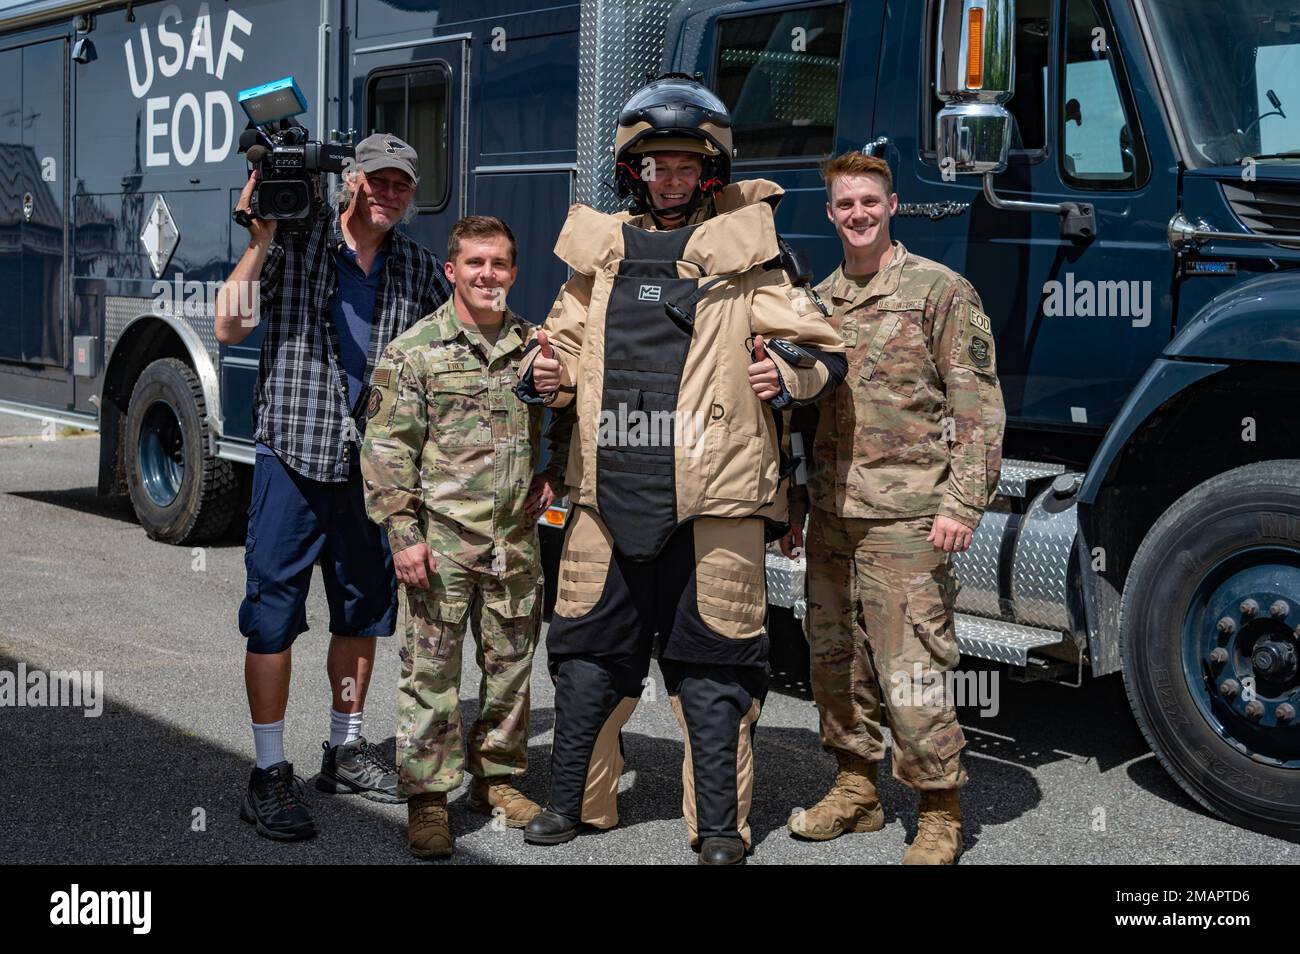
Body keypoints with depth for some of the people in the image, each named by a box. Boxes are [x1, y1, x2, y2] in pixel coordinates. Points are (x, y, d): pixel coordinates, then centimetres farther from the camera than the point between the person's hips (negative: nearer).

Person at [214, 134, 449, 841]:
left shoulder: (419, 271, 8)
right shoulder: (295, 244, -3)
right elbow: (230, 328, -11)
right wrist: (261, 240, -15)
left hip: (374, 465, 5)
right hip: (294, 457, -4)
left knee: (364, 610, 13)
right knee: (274, 613, -2)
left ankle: (345, 750, 30)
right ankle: (269, 774, 7)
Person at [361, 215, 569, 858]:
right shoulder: (414, 349, -2)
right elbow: (387, 448, -5)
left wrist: (555, 474, 8)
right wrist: (403, 533, -11)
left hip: (516, 539, 4)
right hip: (441, 539, -4)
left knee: (511, 662, 12)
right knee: (431, 668, 0)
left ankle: (497, 778, 28)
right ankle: (427, 798, 9)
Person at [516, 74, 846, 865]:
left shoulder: (742, 251, 5)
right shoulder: (600, 251, 16)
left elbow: (823, 352, 6)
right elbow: (568, 346, 26)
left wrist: (788, 376, -14)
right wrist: (547, 375, 4)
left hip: (711, 494, -3)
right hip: (609, 490, 4)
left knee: (710, 660, 0)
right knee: (588, 649, 9)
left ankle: (721, 826, 12)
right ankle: (574, 802, 25)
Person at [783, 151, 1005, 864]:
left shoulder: (940, 291, -3)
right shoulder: (817, 301, 15)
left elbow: (979, 406, -7)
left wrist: (962, 503, -15)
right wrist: (793, 502, 18)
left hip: (905, 517, -6)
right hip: (830, 516, 7)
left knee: (911, 670, -6)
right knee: (835, 659, 13)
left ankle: (938, 812, 7)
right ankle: (856, 789, 28)